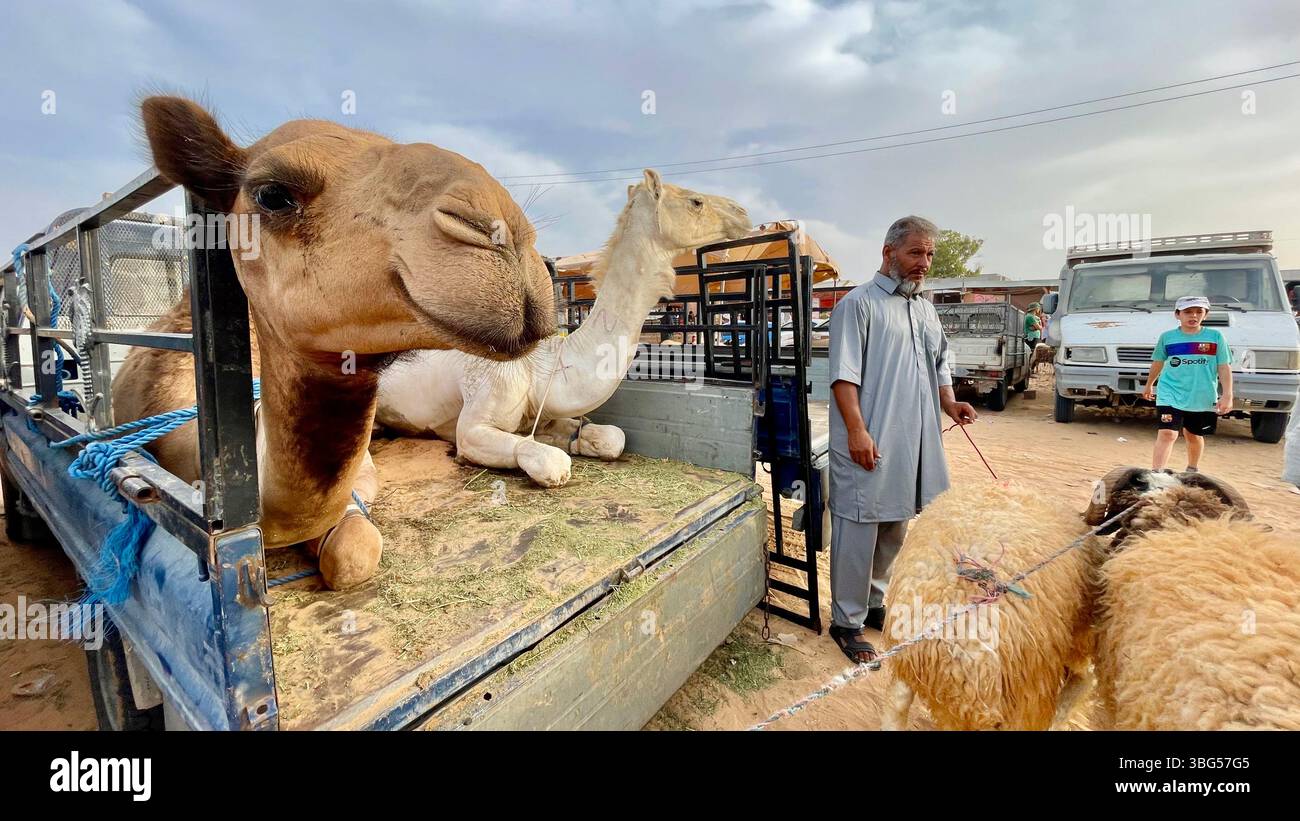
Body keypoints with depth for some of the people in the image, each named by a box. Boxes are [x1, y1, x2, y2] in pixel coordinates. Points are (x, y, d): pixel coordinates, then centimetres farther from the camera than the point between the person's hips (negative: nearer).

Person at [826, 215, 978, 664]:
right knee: (859, 531, -2)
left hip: (913, 442, 8)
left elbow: (940, 365, 26)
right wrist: (856, 430, -21)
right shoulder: (859, 303, -6)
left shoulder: (926, 310, 19)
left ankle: (874, 603, 34)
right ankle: (847, 622, 11)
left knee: (895, 528, 16)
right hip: (869, 443, -8)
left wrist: (949, 404, 7)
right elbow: (843, 374, -14)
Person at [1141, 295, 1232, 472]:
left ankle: (1192, 470, 38)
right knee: (1167, 434, -15)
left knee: (1194, 435, 16)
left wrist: (1227, 395, -7)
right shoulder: (1167, 337, 1)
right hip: (1170, 395, -2)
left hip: (1203, 398, 2)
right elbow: (1158, 362, 15)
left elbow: (1224, 367, 0)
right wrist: (1149, 385, 24)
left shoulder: (1215, 336, 1)